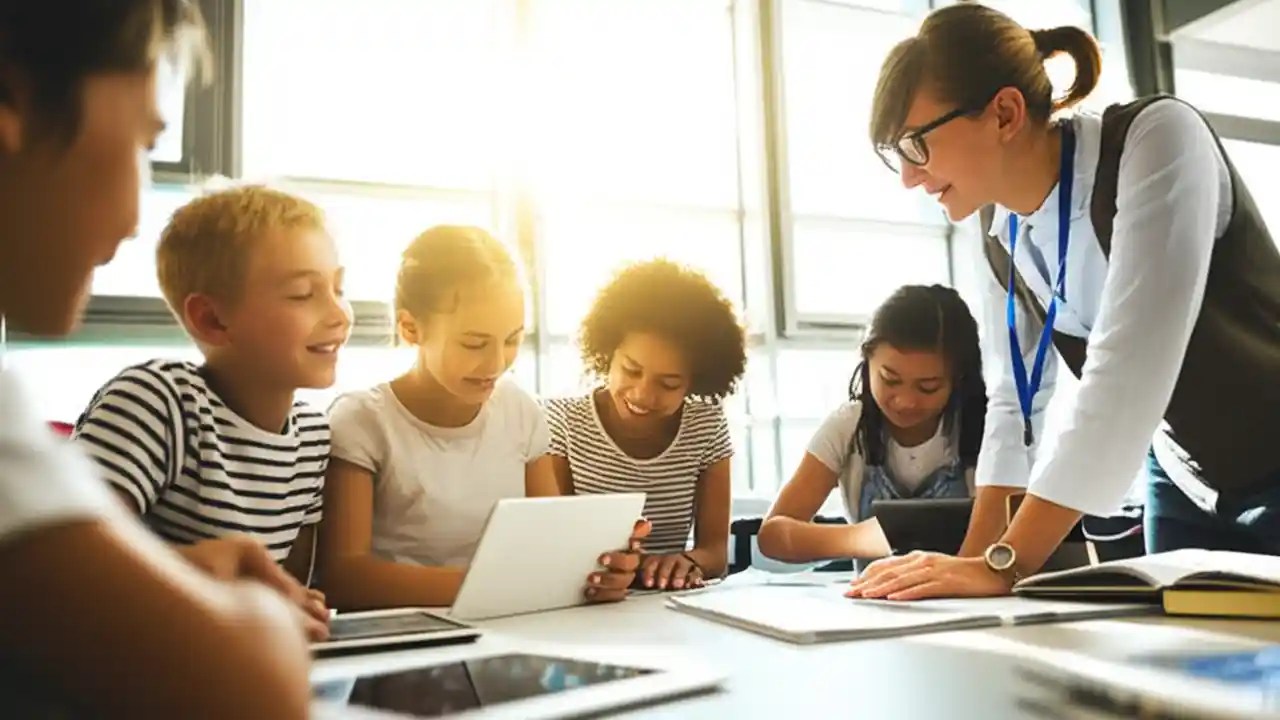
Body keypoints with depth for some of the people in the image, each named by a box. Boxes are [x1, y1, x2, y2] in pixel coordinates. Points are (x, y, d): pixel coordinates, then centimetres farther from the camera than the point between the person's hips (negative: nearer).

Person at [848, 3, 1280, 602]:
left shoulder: (1157, 140, -26)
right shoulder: (1001, 227, -6)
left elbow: (1130, 368, -36)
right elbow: (1015, 397, -2)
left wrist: (1004, 564, -38)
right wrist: (974, 557, -11)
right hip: (1185, 487, 5)